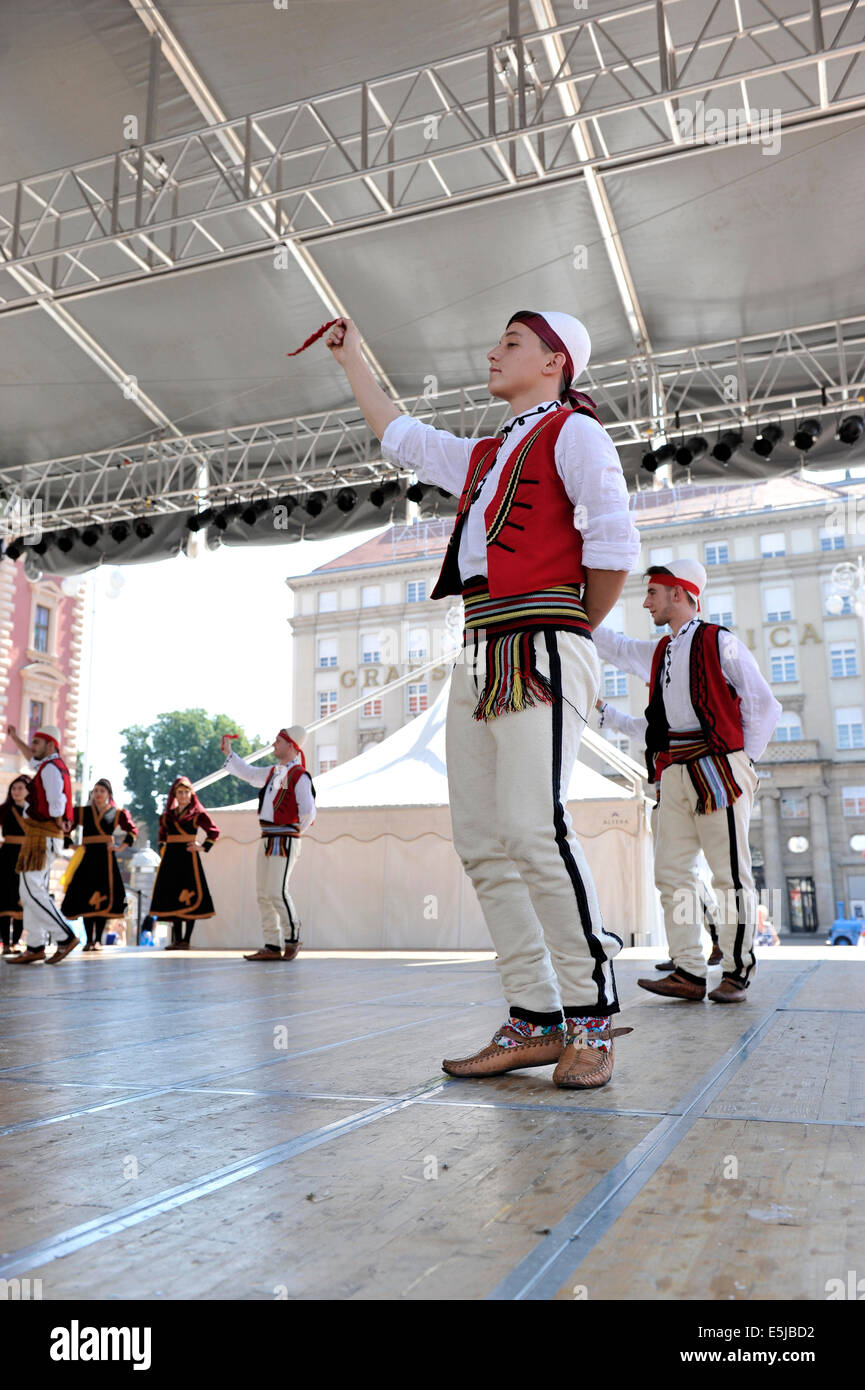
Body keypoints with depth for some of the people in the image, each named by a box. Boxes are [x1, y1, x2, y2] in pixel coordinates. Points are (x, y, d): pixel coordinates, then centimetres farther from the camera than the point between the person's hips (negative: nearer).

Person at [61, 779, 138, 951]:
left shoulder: (117, 813, 7)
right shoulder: (82, 812, 9)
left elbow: (132, 830, 10)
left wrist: (123, 846, 0)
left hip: (106, 859, -1)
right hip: (87, 858, 1)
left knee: (103, 898, -3)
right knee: (86, 898, -2)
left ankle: (98, 940, 4)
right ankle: (89, 939, 5)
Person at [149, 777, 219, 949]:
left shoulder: (197, 813, 0)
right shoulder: (169, 814, 14)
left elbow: (214, 831, 3)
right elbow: (162, 832, 30)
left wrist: (203, 847, -5)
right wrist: (162, 847, 17)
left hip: (188, 857, -5)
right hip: (171, 857, 5)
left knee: (189, 899, -6)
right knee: (172, 898, 5)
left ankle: (186, 940, -2)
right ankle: (176, 939, 11)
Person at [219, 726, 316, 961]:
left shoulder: (299, 776, -10)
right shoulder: (273, 773, 16)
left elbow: (308, 811, -15)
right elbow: (248, 773, 32)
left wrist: (298, 830, -1)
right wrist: (228, 752, 29)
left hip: (285, 842, -9)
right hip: (267, 840, 9)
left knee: (277, 891, -14)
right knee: (262, 894, 7)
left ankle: (292, 937, 4)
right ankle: (273, 946, 13)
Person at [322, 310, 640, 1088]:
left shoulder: (573, 430, 5)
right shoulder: (484, 457, 28)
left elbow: (614, 544, -7)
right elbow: (400, 437, 40)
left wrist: (578, 629, 0)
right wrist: (354, 360, 44)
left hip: (540, 652, -8)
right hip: (480, 657, 8)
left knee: (534, 829, -19)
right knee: (481, 839, 0)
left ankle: (592, 1021, -9)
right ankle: (536, 1020, 4)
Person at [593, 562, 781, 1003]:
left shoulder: (719, 643, 1)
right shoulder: (657, 652, 20)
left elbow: (764, 707, 0)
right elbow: (610, 644, 34)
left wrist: (742, 762, 0)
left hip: (717, 770, -7)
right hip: (674, 776, 7)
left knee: (730, 875, -4)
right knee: (671, 873, 0)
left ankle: (737, 973, 4)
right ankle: (688, 973, 3)